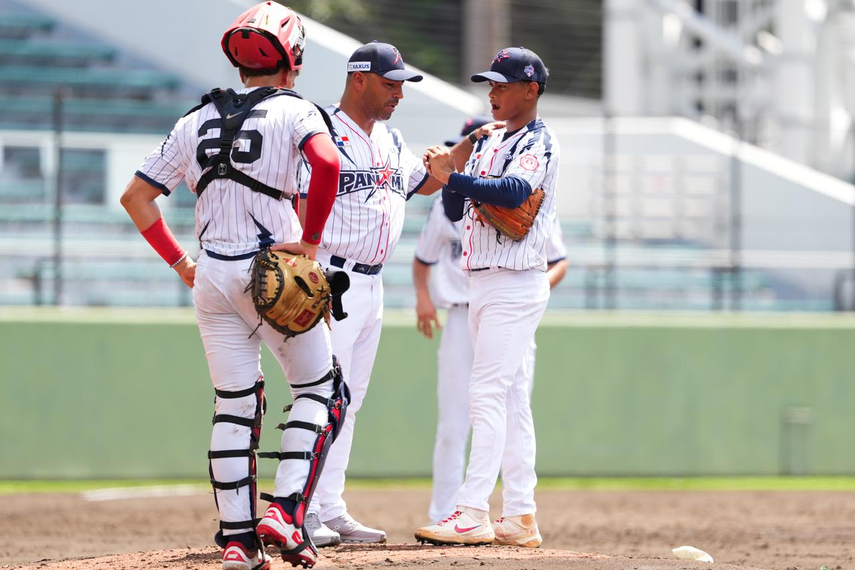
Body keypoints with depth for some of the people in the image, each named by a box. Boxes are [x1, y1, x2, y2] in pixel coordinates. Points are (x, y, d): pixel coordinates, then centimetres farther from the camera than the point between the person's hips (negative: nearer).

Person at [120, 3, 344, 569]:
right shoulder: (292, 110, -2)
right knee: (320, 390, 8)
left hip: (212, 278, 5)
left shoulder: (197, 120, 13)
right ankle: (286, 512, -7)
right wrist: (310, 240, -14)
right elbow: (327, 162, -23)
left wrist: (180, 261, 14)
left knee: (234, 404, 10)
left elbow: (136, 195, 11)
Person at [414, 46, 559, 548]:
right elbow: (456, 212, 16)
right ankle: (520, 516, 10)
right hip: (482, 284, 9)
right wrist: (450, 175, -2)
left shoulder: (538, 143, -8)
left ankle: (473, 514, -19)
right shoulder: (487, 143, 18)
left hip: (515, 284, -9)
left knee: (488, 395, -15)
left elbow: (513, 192, -27)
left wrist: (453, 176, -27)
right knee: (510, 399, 9)